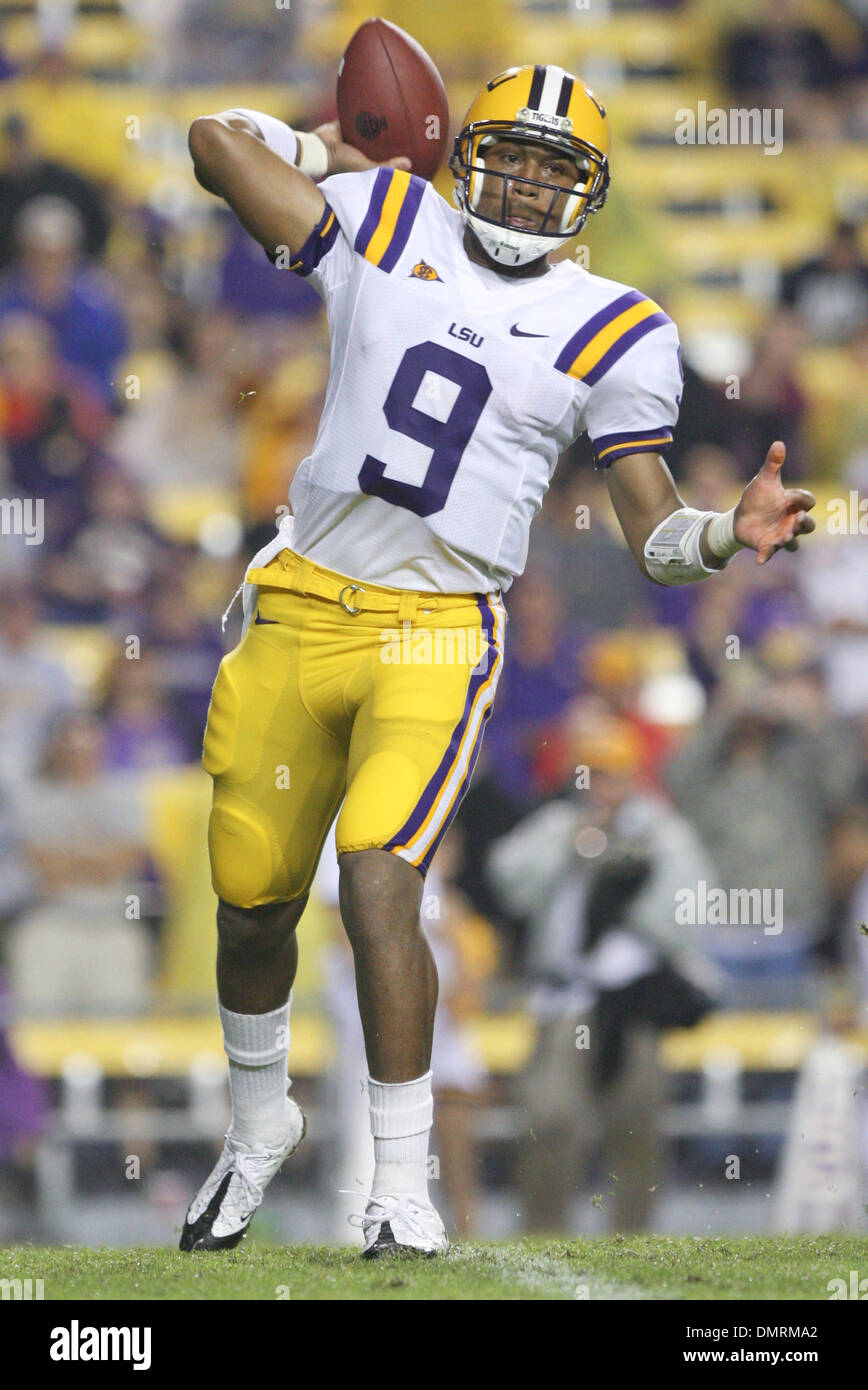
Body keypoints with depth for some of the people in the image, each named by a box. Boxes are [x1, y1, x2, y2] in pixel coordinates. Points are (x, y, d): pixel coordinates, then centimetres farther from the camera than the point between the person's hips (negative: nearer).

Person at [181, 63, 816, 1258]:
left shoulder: (614, 335, 1)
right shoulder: (383, 227, 5)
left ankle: (404, 1185, -12)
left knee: (378, 888, -21)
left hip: (437, 633, -3)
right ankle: (258, 1124, 41)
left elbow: (654, 531, -1)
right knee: (253, 902, 13)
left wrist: (734, 533, -20)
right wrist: (341, 161, 14)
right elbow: (219, 141, 7)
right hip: (302, 609, 3)